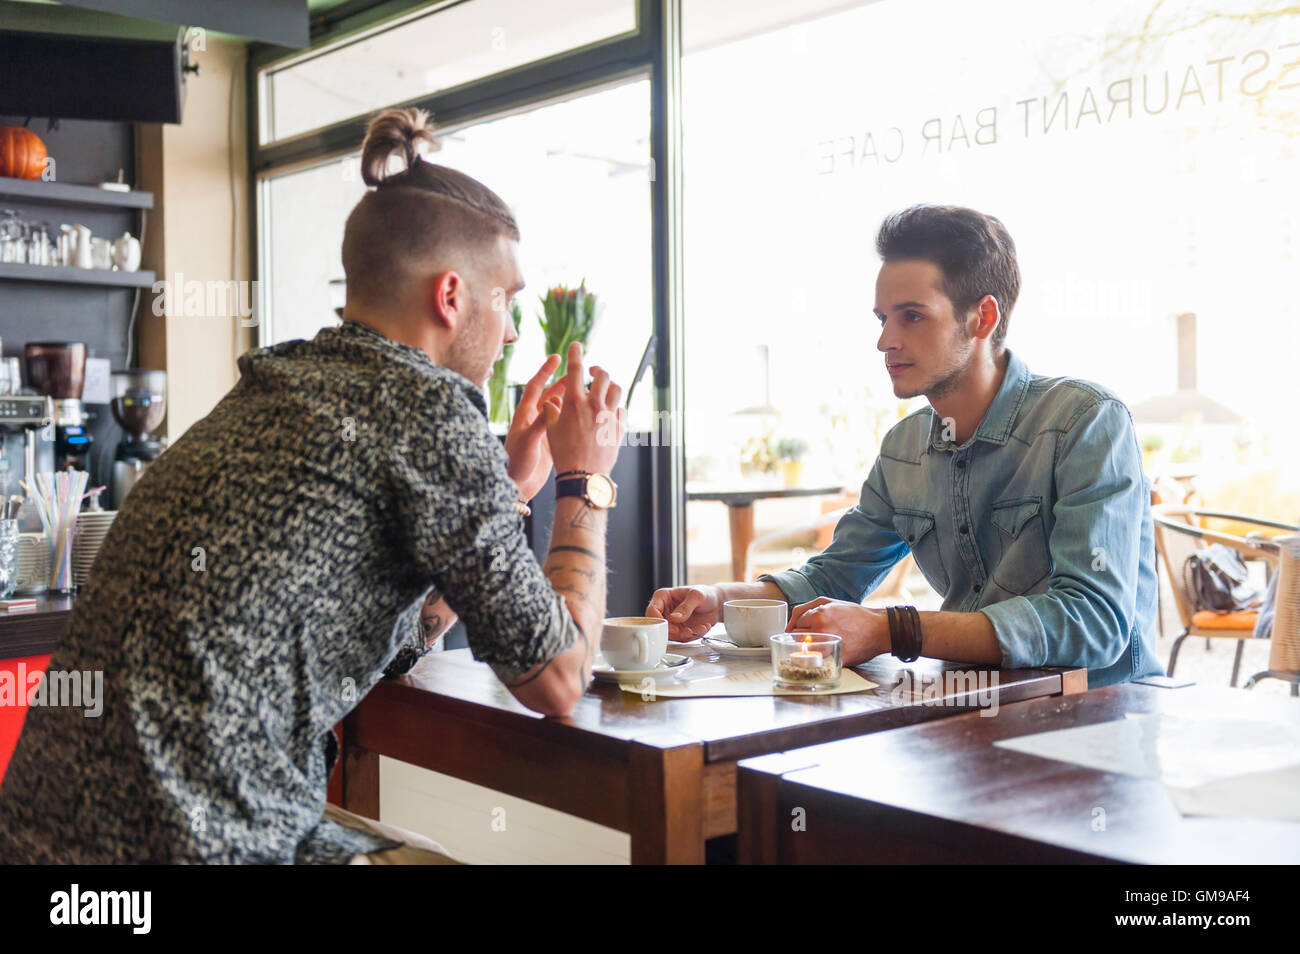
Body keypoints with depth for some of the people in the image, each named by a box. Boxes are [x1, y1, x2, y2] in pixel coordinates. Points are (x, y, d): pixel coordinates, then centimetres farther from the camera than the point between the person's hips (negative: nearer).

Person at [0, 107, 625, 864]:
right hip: (193, 840, -9)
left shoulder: (275, 395, 14)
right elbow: (557, 681, -5)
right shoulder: (426, 405, -11)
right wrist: (588, 480, 8)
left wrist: (509, 487, 24)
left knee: (433, 852, 21)